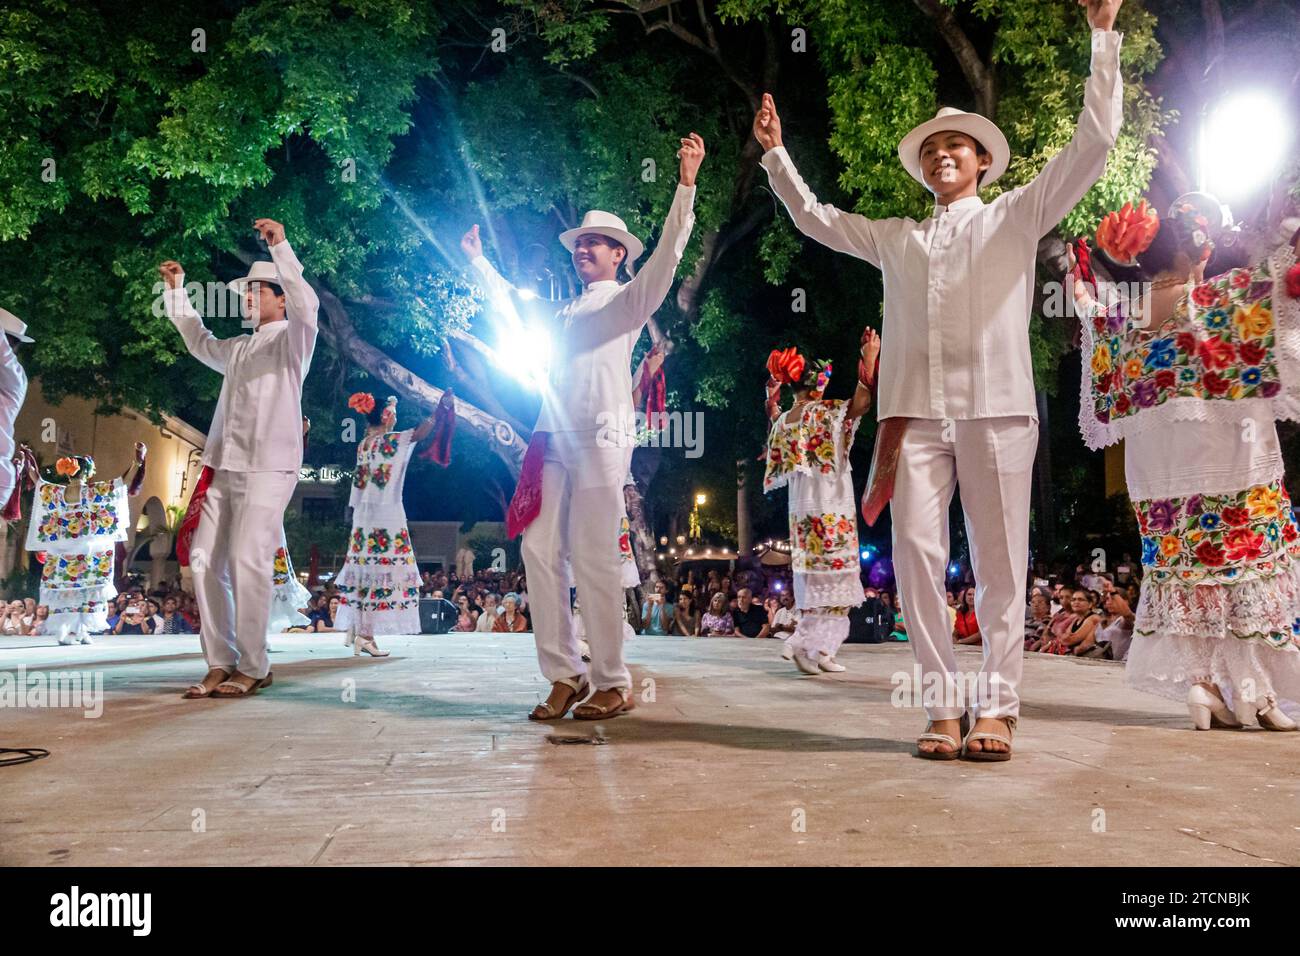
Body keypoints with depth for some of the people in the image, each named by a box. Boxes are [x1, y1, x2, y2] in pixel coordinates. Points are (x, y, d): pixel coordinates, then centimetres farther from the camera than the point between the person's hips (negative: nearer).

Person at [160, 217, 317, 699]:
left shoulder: (292, 339, 3)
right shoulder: (238, 347, 25)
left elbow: (307, 304, -18)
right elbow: (199, 341, 43)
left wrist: (280, 246, -20)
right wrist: (177, 289, 39)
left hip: (268, 468, -8)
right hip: (224, 466, 8)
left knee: (247, 562, -14)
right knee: (206, 561, 1)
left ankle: (253, 668, -5)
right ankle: (221, 664, 7)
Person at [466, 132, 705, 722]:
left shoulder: (627, 300, 8)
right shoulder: (563, 313, 27)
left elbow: (663, 263, -9)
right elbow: (513, 313, 42)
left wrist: (685, 187, -20)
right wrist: (478, 262, 49)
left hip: (601, 439, -7)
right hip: (554, 440, 7)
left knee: (593, 560, -9)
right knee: (540, 551, -2)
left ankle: (613, 684, 0)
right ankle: (565, 676, 5)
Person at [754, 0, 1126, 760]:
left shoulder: (1017, 215, 16)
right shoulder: (896, 238, 24)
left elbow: (1094, 142, 10)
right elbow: (815, 218, 33)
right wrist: (776, 153, 28)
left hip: (997, 407, -2)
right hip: (916, 411, 3)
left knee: (1000, 562, -3)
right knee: (917, 555, -6)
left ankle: (998, 707, 3)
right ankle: (945, 704, 1)